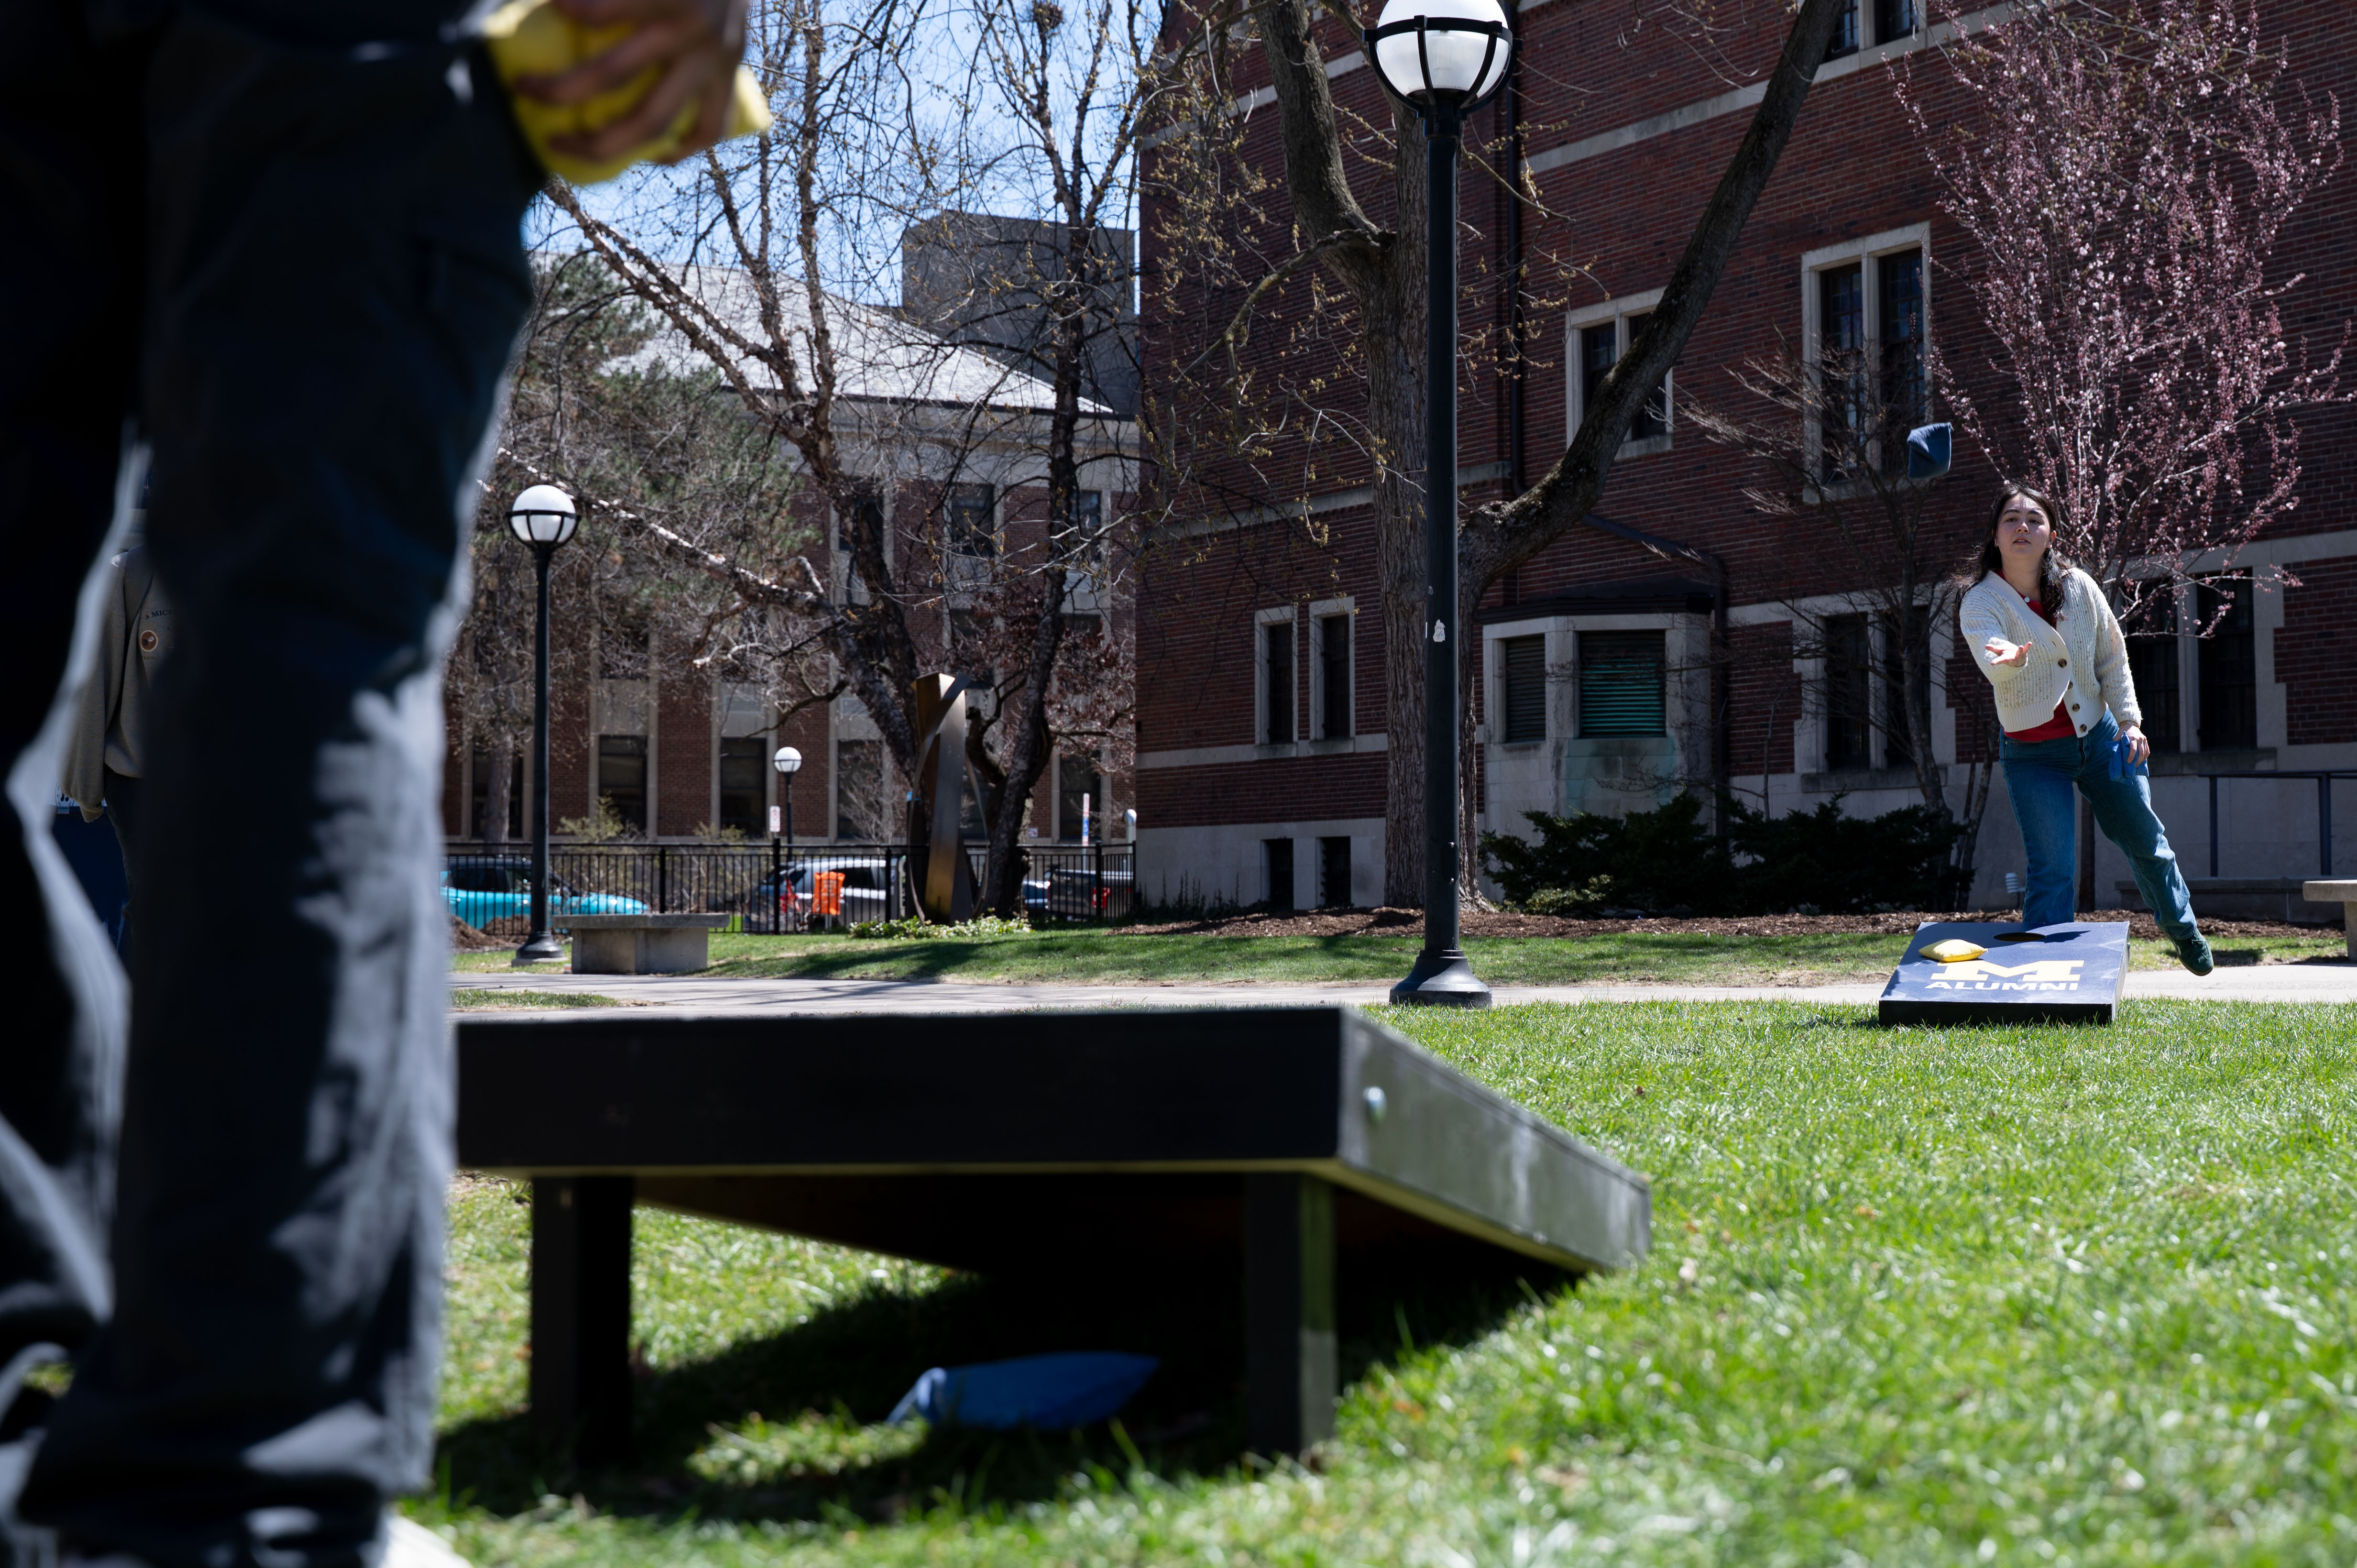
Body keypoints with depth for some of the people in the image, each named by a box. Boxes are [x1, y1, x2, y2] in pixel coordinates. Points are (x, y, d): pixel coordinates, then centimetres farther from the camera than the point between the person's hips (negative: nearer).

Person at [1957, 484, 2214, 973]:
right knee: (2051, 870, -13)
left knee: (2145, 841, 18)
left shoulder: (2080, 588, -5)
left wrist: (2129, 720, 0)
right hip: (2033, 755, -3)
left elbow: (2113, 658, 7)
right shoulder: (1979, 605, -16)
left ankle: (2182, 929, 44)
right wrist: (2009, 659, -59)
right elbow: (1993, 665, -36)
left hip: (2099, 736, 4)